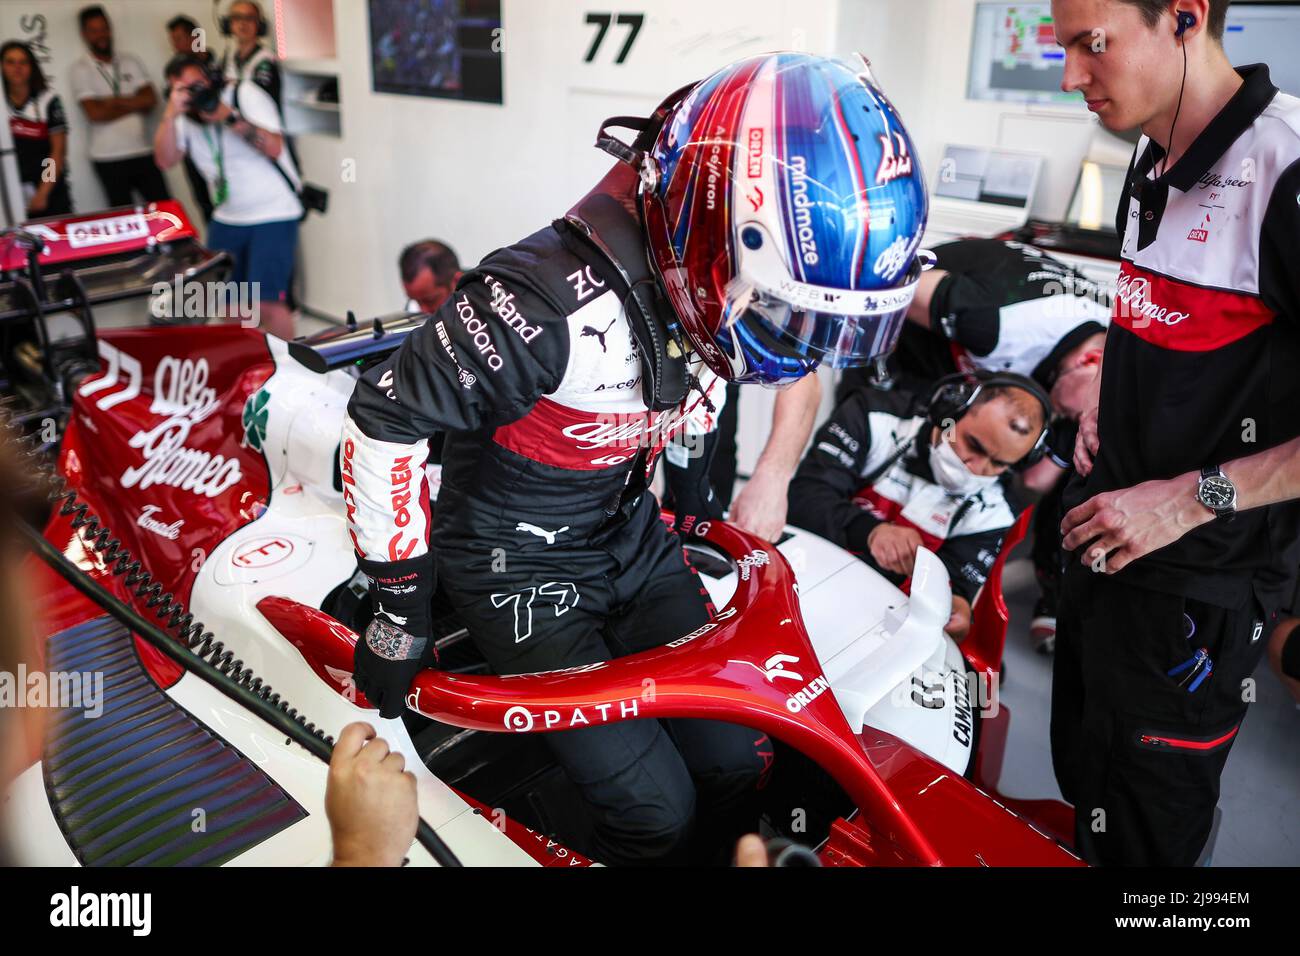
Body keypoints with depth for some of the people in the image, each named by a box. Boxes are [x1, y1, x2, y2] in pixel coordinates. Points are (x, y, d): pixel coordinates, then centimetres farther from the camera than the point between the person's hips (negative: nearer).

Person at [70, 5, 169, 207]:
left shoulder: (130, 61, 10)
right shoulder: (81, 69, -1)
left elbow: (151, 99, -1)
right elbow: (96, 113, -11)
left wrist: (115, 102, -12)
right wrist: (135, 104, -4)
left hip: (143, 152, 3)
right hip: (109, 159, -3)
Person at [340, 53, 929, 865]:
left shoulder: (711, 286, -10)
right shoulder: (554, 303, -33)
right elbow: (384, 419, -24)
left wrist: (694, 495, 25)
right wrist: (400, 609, -15)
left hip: (634, 538, 7)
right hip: (518, 566, -6)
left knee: (740, 764, 4)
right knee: (655, 812, -10)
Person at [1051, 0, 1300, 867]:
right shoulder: (1154, 163, 8)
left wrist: (1194, 498, -23)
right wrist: (1110, 399, 7)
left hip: (1200, 585, -8)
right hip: (1106, 541, 8)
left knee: (1140, 834, 9)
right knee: (1081, 783, 23)